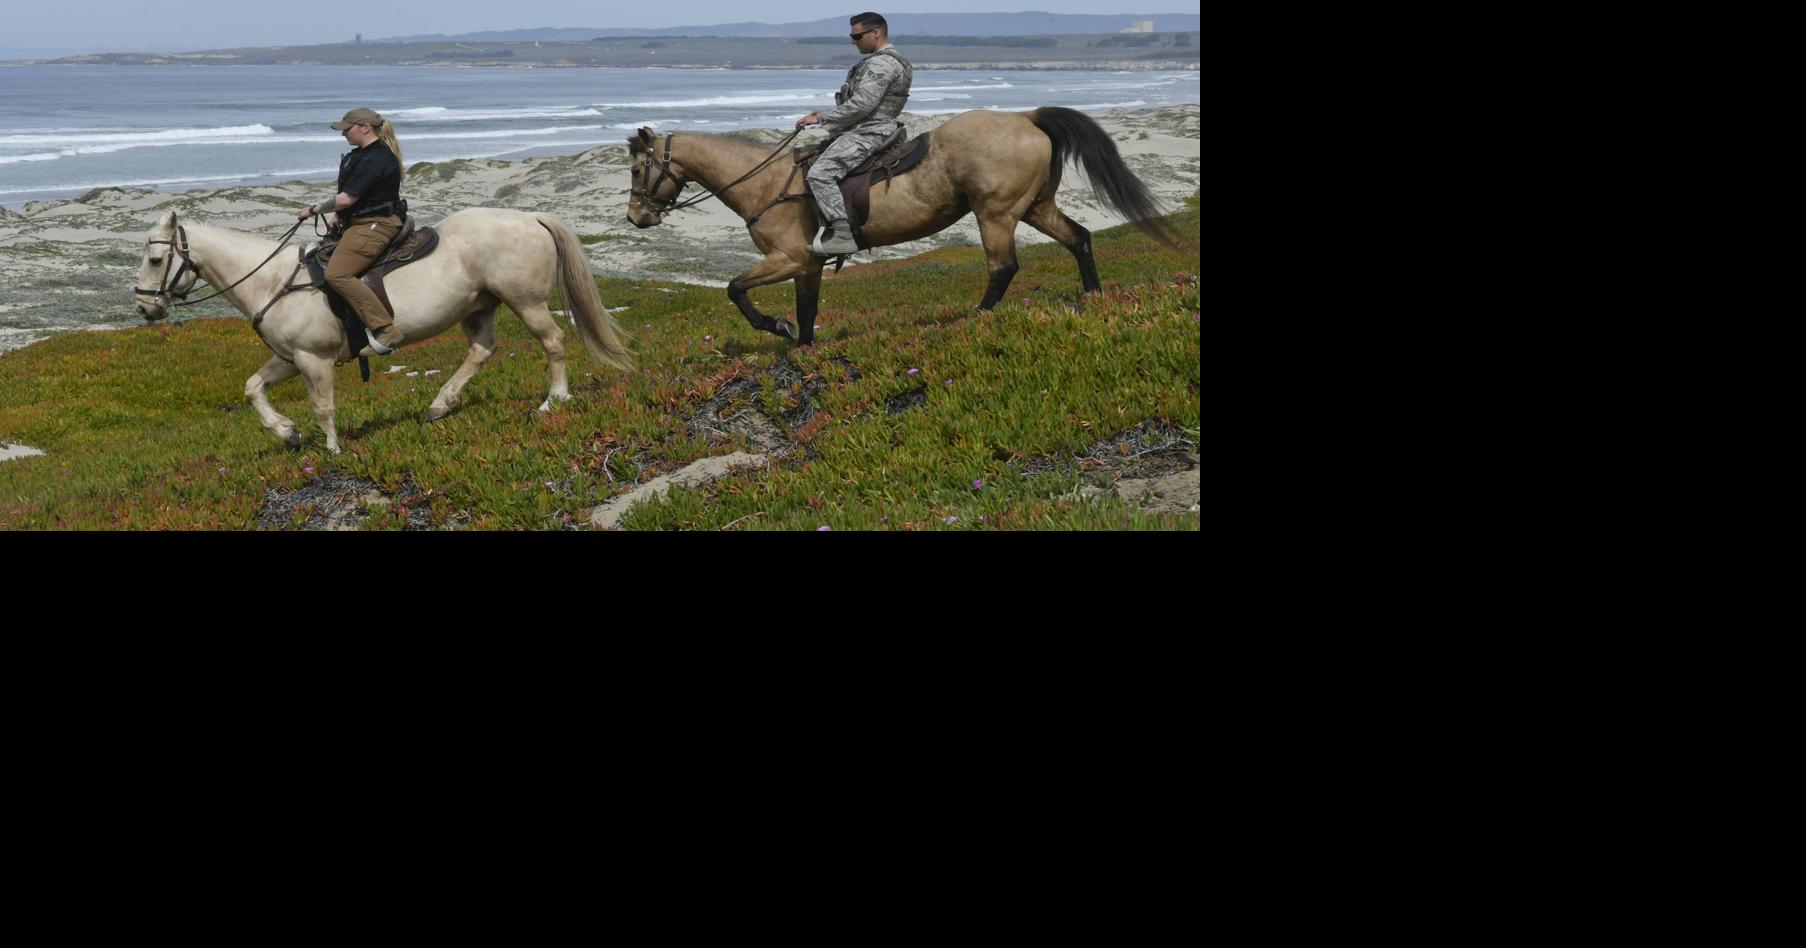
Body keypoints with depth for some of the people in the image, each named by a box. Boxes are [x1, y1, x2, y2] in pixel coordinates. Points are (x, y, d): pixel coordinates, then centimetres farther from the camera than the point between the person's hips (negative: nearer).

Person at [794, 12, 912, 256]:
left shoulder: (881, 63, -16)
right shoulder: (881, 62, 19)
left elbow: (860, 106, -22)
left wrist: (821, 119, -15)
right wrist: (827, 116, 14)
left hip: (868, 133, -12)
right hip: (864, 129, 12)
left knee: (820, 173, -23)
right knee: (811, 152, 19)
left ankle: (843, 234, -27)